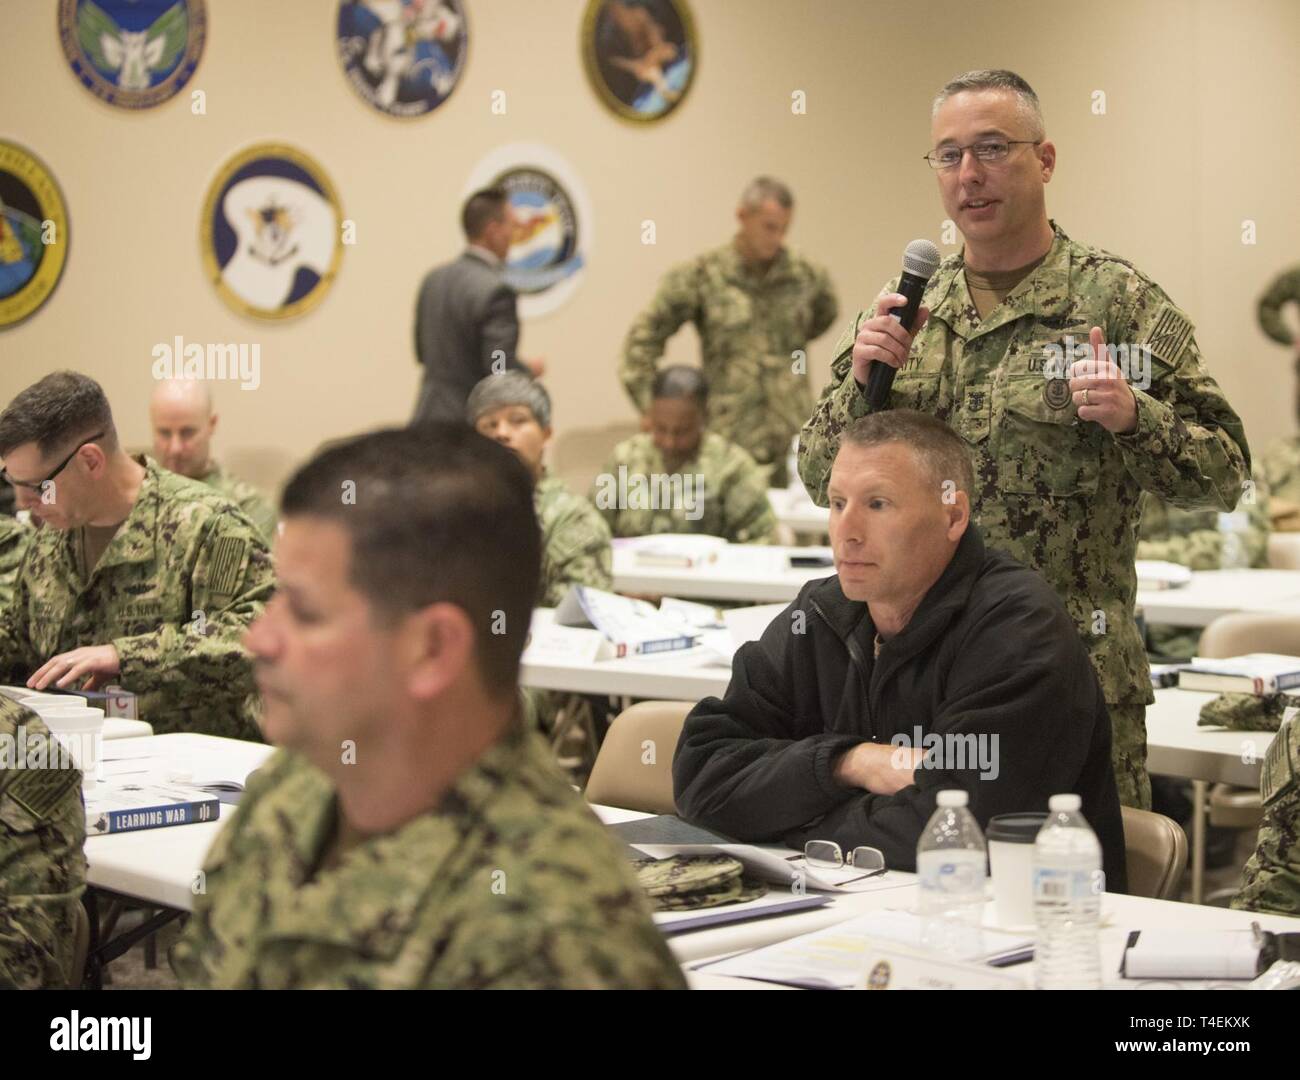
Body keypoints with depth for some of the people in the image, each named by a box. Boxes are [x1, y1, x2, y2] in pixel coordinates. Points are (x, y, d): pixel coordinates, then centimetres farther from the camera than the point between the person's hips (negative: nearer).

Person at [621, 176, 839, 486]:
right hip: (730, 442, -3)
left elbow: (826, 313, 30)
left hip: (795, 439, 3)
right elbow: (644, 338, 0)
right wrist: (651, 409, -5)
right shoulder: (701, 276, -1)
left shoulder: (806, 275, 7)